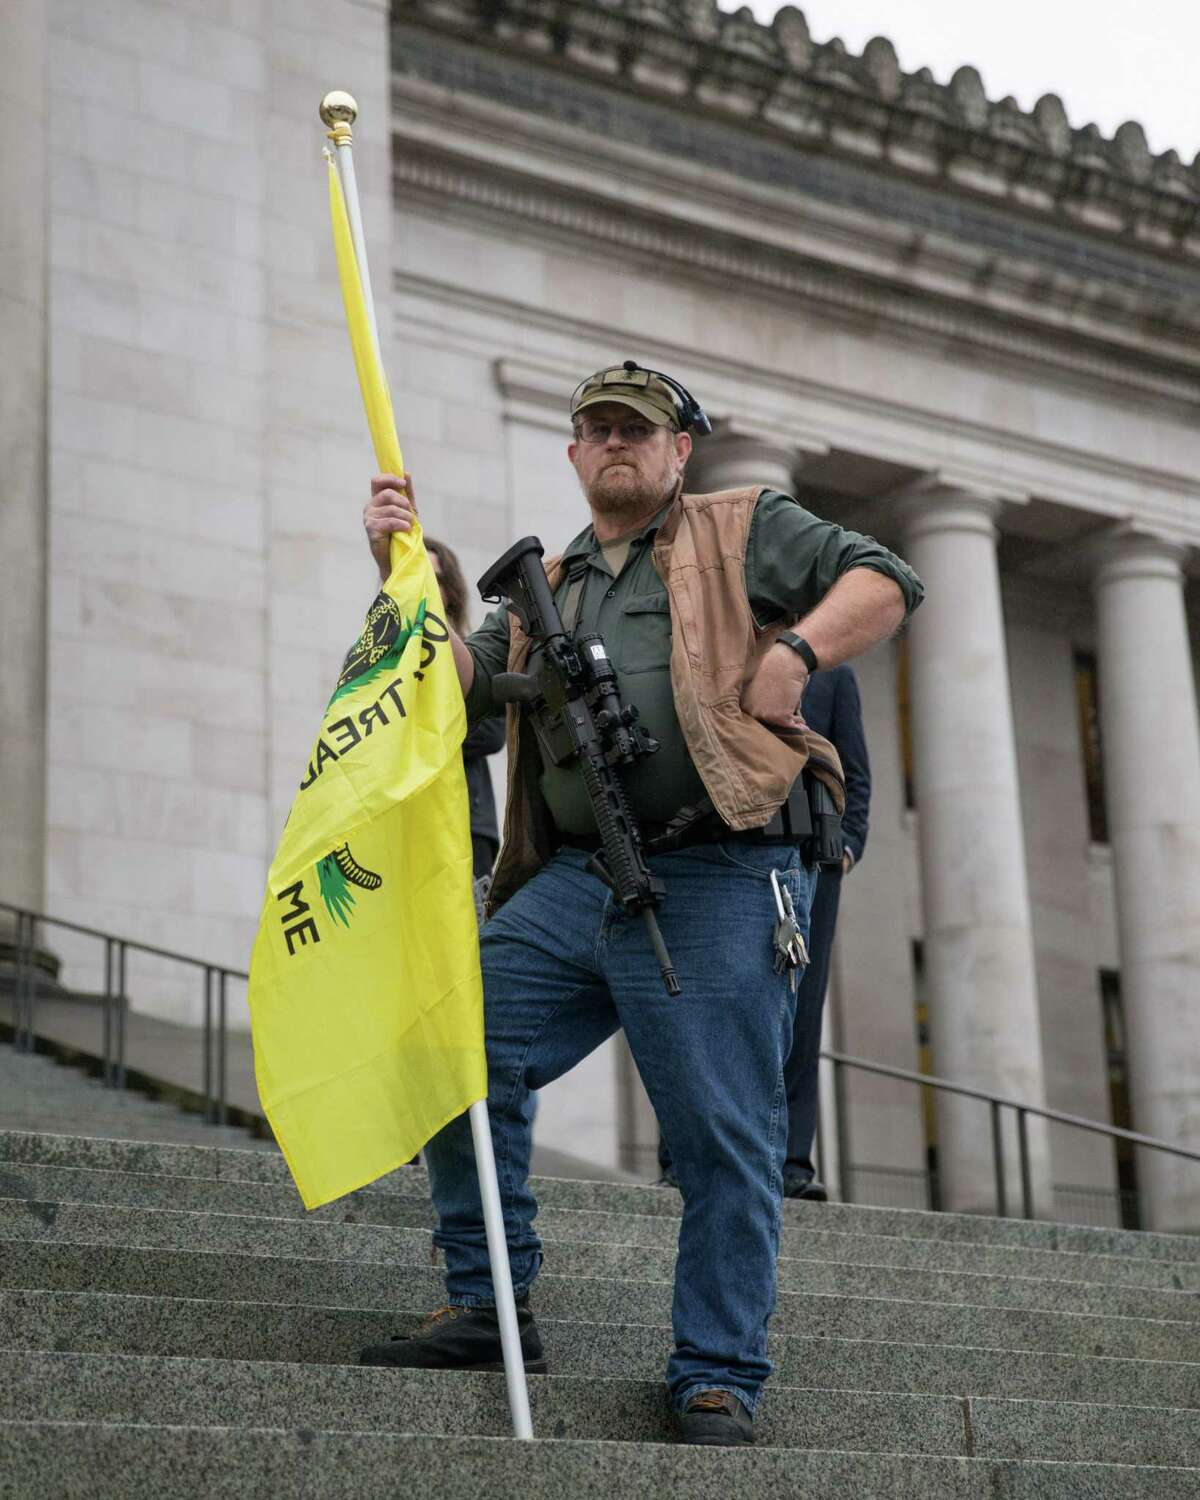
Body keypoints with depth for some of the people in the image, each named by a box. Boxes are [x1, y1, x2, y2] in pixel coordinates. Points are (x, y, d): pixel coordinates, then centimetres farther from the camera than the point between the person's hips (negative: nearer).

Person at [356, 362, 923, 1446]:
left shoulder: (746, 531, 13)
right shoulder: (546, 590, 26)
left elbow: (885, 581, 4)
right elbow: (465, 684, 15)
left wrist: (795, 655, -11)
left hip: (715, 883, -5)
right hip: (571, 885, 5)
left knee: (725, 1139, -5)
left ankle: (719, 1377, 4)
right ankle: (491, 1306, 5)